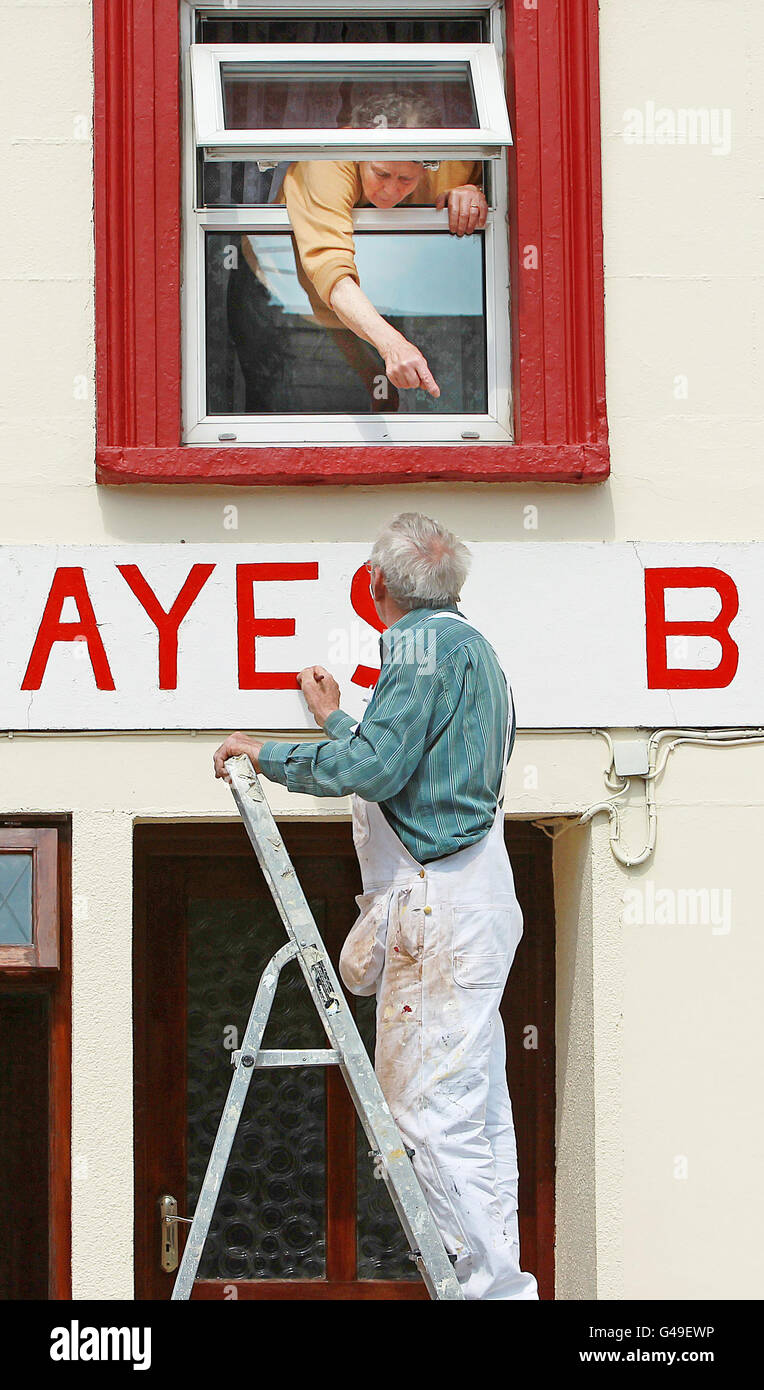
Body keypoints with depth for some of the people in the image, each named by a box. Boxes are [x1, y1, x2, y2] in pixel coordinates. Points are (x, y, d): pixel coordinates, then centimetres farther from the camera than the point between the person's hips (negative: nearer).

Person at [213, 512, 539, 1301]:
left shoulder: (424, 645, -10)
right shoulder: (471, 647, 22)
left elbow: (373, 767, -19)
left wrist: (267, 756, -7)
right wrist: (333, 721, 40)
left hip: (436, 902, -11)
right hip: (470, 901, 11)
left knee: (432, 1104, -10)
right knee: (476, 1102, 11)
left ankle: (494, 1286, -11)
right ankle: (498, 1277, 13)